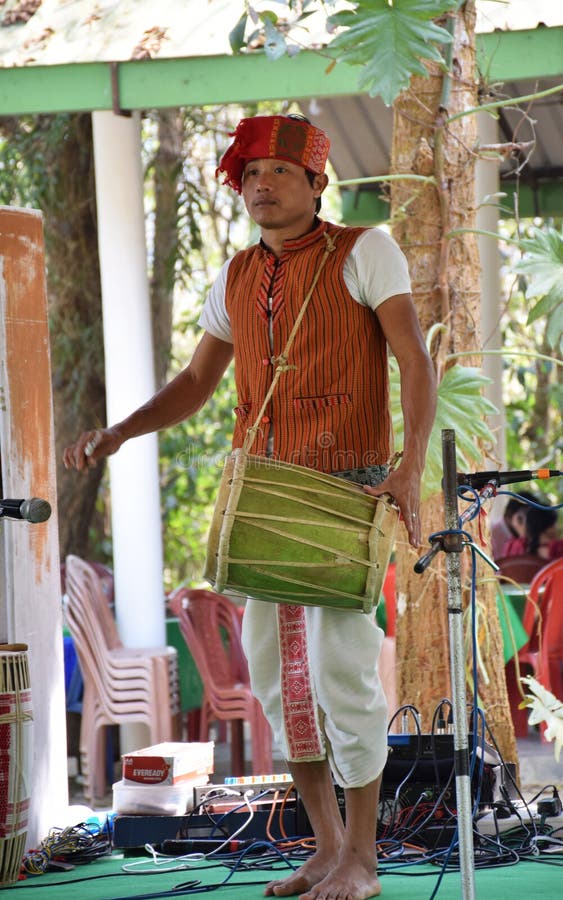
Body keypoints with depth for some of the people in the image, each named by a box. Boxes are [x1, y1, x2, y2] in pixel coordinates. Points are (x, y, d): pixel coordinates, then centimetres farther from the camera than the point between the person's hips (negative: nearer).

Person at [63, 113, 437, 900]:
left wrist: (411, 467, -23)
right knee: (274, 667, 7)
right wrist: (116, 434, 6)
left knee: (339, 664, -10)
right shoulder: (237, 279, 13)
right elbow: (198, 382, 21)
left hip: (347, 487, -7)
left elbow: (416, 361, -10)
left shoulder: (363, 252, -5)